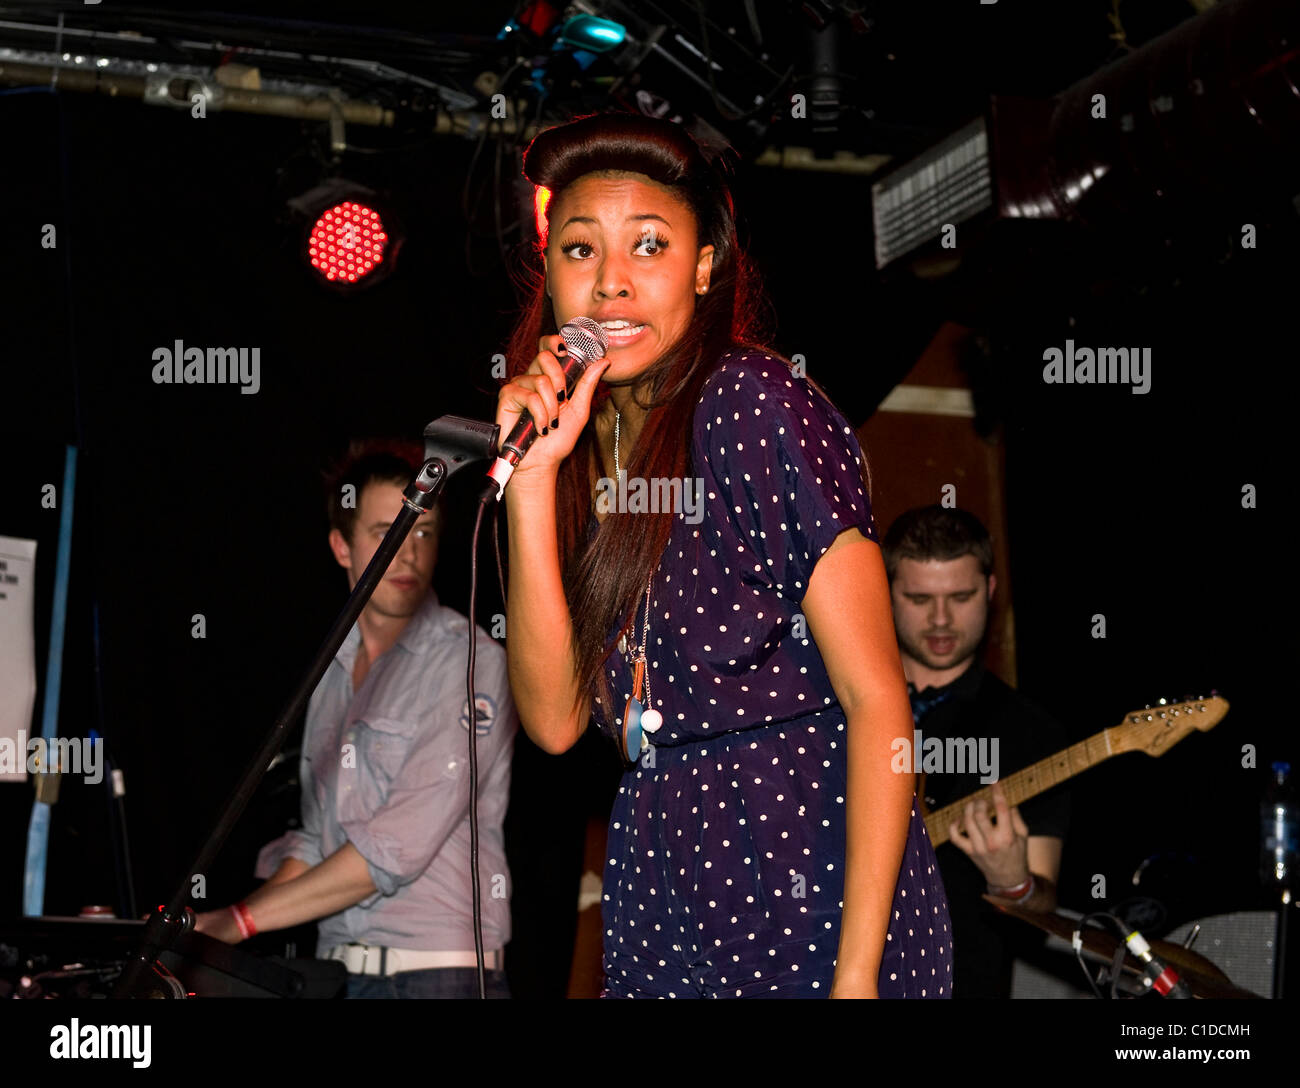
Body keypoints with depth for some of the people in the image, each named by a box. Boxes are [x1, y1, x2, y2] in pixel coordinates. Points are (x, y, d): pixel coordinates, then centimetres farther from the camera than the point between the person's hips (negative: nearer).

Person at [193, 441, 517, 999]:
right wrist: (208, 932, 3)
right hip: (337, 972, 6)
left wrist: (242, 920, -12)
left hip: (438, 974, -6)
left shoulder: (468, 663, -8)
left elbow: (399, 846, -15)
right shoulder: (334, 670, 16)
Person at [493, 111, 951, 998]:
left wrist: (858, 974, -20)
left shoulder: (755, 402, -10)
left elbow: (876, 698, -14)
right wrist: (530, 481, -8)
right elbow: (555, 719, -1)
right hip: (662, 896, 6)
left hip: (817, 889, -6)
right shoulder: (588, 444, 8)